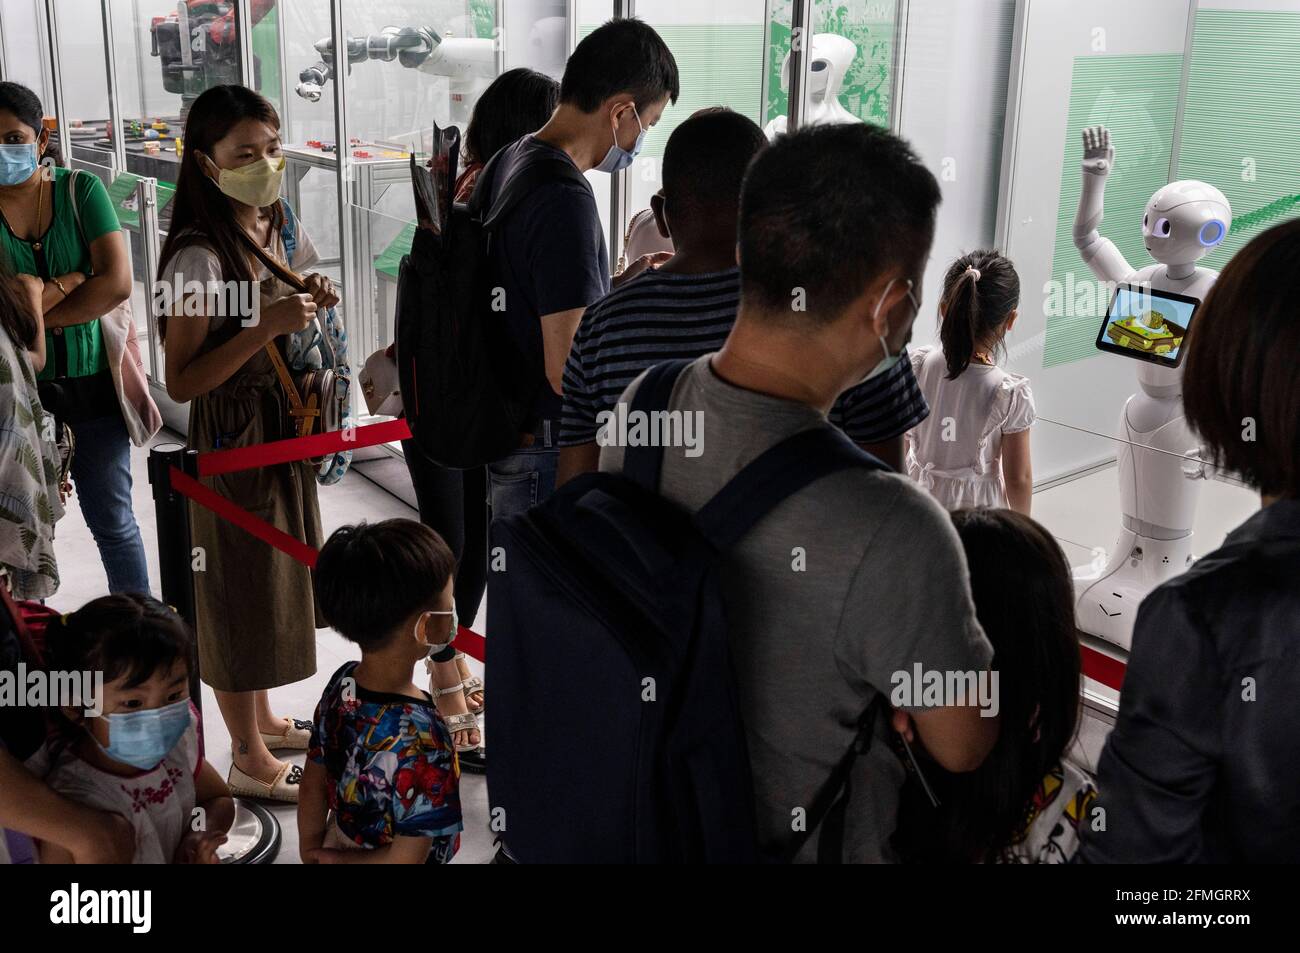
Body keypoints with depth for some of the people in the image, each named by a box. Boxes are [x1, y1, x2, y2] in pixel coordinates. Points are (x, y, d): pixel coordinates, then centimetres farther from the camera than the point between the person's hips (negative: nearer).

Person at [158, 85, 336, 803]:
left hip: (286, 431, 8)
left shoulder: (279, 230, 4)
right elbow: (182, 381, -23)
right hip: (234, 439, -8)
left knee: (273, 576, 20)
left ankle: (261, 717, 40)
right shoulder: (199, 257, -22)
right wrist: (267, 325, -31)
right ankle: (249, 758, 21)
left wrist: (313, 303, -3)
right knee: (241, 588, 4)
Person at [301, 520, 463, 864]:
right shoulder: (422, 739, -35)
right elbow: (405, 857, -29)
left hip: (337, 847, 6)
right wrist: (333, 859, -12)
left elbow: (313, 790, -2)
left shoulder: (341, 686, -15)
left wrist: (312, 853, 12)